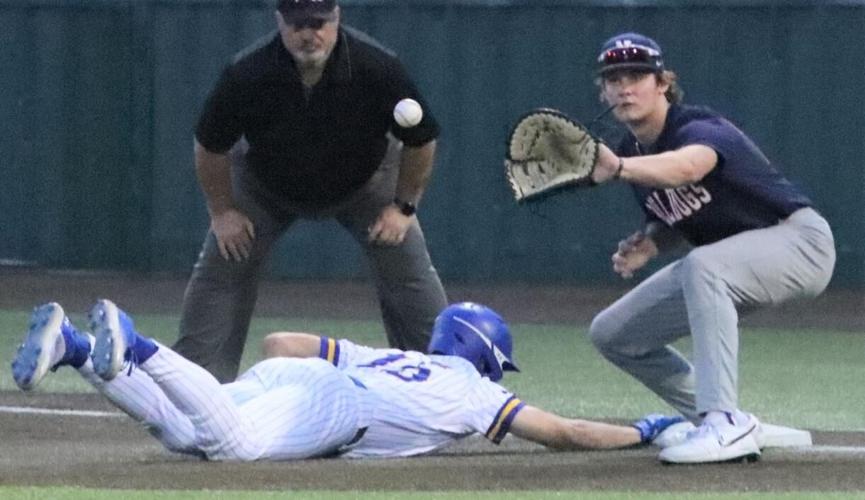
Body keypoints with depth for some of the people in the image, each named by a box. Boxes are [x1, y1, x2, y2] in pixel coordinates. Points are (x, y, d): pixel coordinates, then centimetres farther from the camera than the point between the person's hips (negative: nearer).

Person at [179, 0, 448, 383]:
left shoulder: (377, 68, -33)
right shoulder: (247, 74, -33)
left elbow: (421, 140, -16)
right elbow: (210, 146, -14)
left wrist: (404, 206, -12)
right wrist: (221, 210, -10)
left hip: (364, 181, 0)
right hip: (264, 185, 0)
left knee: (409, 273, -9)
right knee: (220, 271, -7)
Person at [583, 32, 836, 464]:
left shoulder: (700, 129, -25)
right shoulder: (632, 154, 0)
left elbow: (687, 167, -51)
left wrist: (618, 169, -69)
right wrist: (647, 246, -9)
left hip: (799, 239, -9)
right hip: (720, 261, 9)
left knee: (702, 265, -40)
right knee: (612, 334, 5)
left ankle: (725, 423, -42)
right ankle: (724, 427, 12)